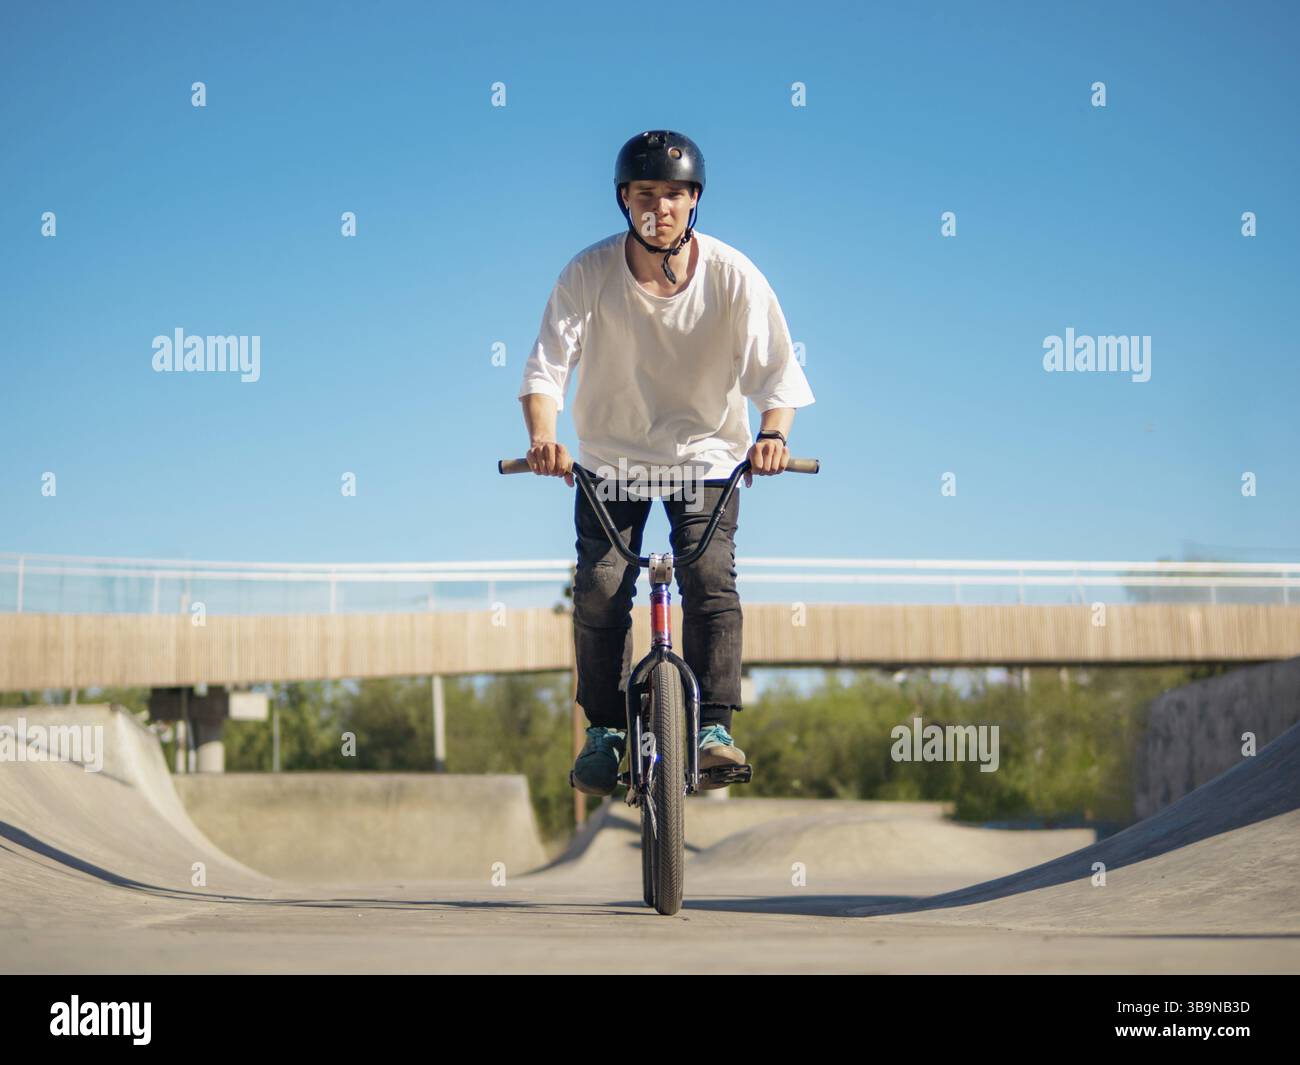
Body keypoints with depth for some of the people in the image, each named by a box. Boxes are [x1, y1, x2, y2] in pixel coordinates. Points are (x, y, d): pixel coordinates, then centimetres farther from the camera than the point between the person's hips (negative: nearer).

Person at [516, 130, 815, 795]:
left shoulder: (732, 276, -17)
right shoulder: (589, 273, -17)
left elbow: (776, 370, -18)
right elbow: (547, 364, -22)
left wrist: (774, 432, -38)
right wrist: (542, 435, -41)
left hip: (705, 453, 0)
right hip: (610, 456, 1)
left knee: (711, 579, -19)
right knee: (599, 590, -10)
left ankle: (713, 725, -10)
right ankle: (604, 730, 6)